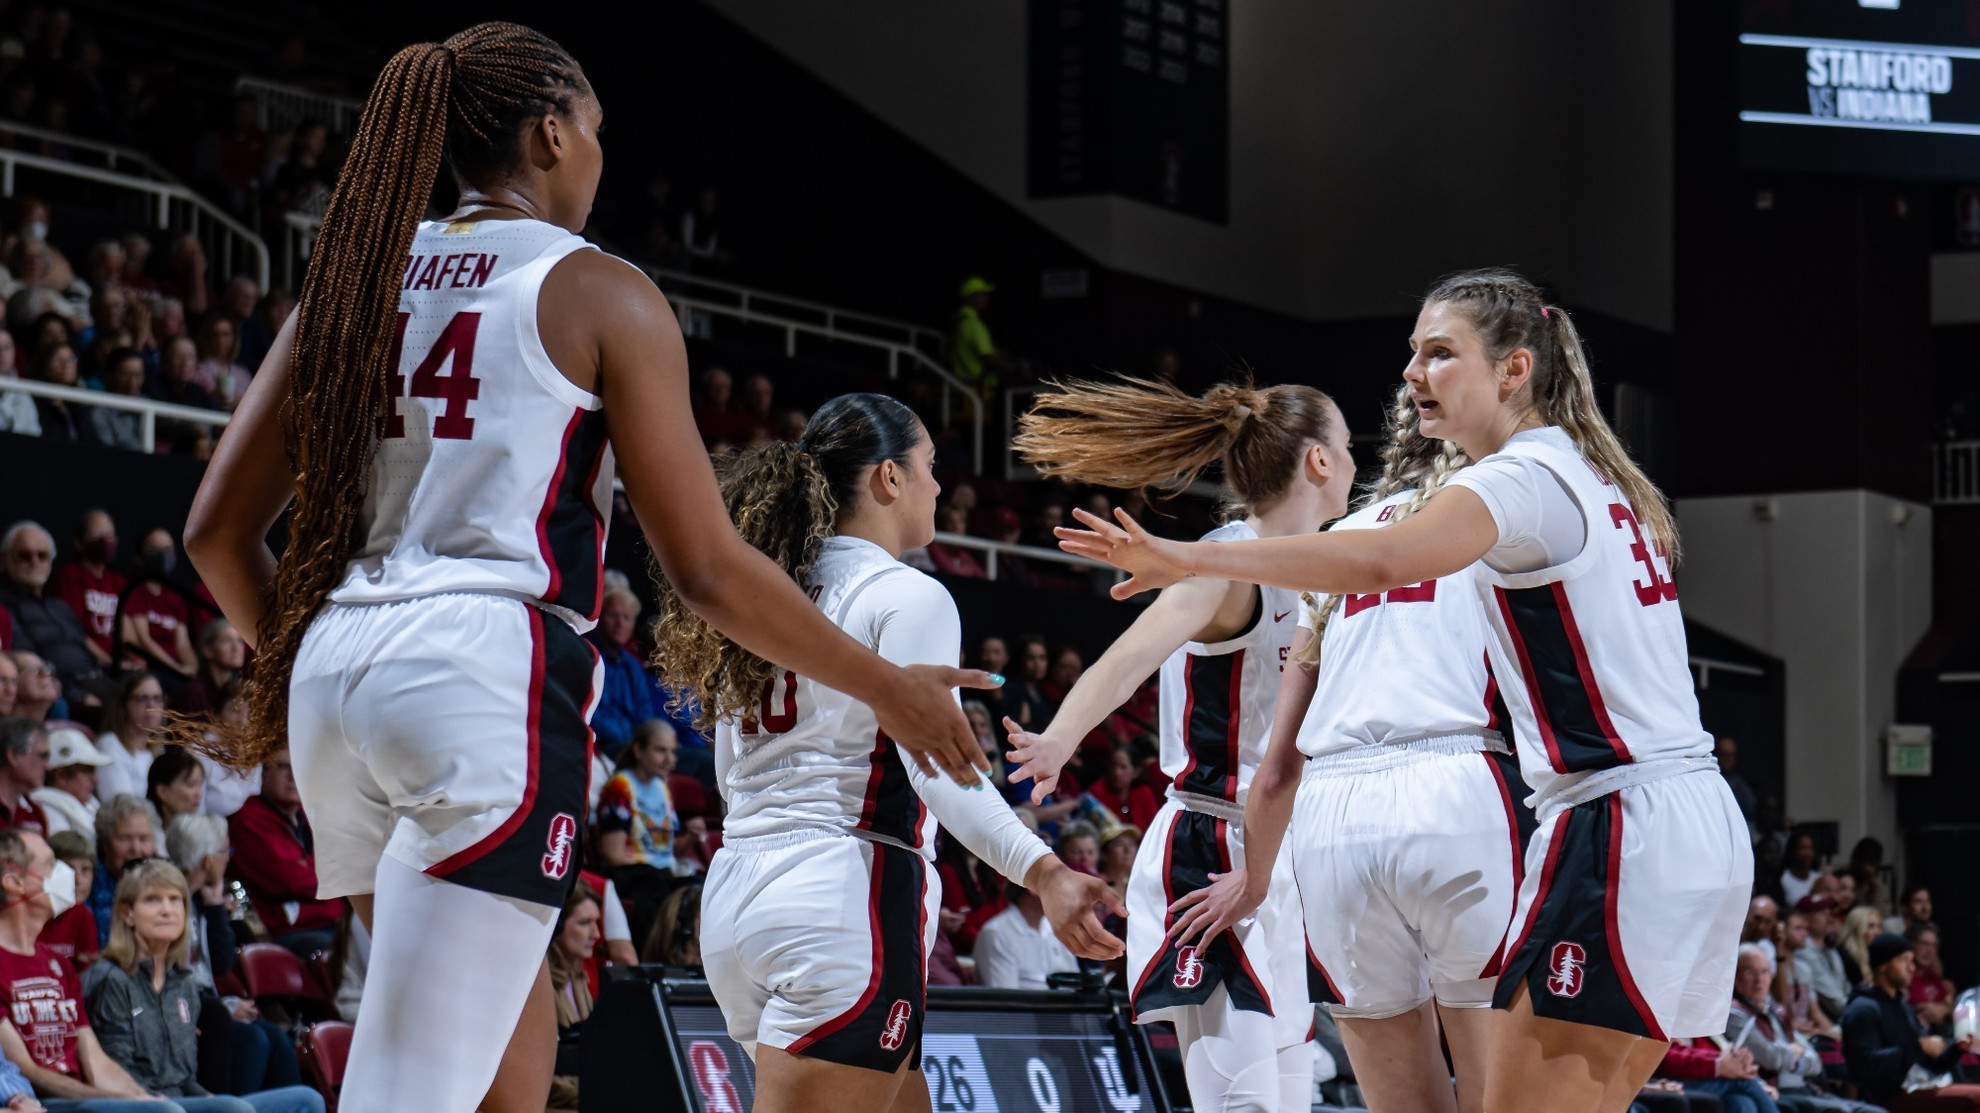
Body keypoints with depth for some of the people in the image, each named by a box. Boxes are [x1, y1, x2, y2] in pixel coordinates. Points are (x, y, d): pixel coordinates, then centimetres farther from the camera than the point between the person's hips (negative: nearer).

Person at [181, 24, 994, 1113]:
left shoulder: (358, 278, 15)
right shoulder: (599, 294, 0)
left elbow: (218, 531, 15)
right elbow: (707, 569, -3)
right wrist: (888, 690, 10)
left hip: (336, 671, 7)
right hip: (489, 669, -7)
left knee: (508, 1026, 24)